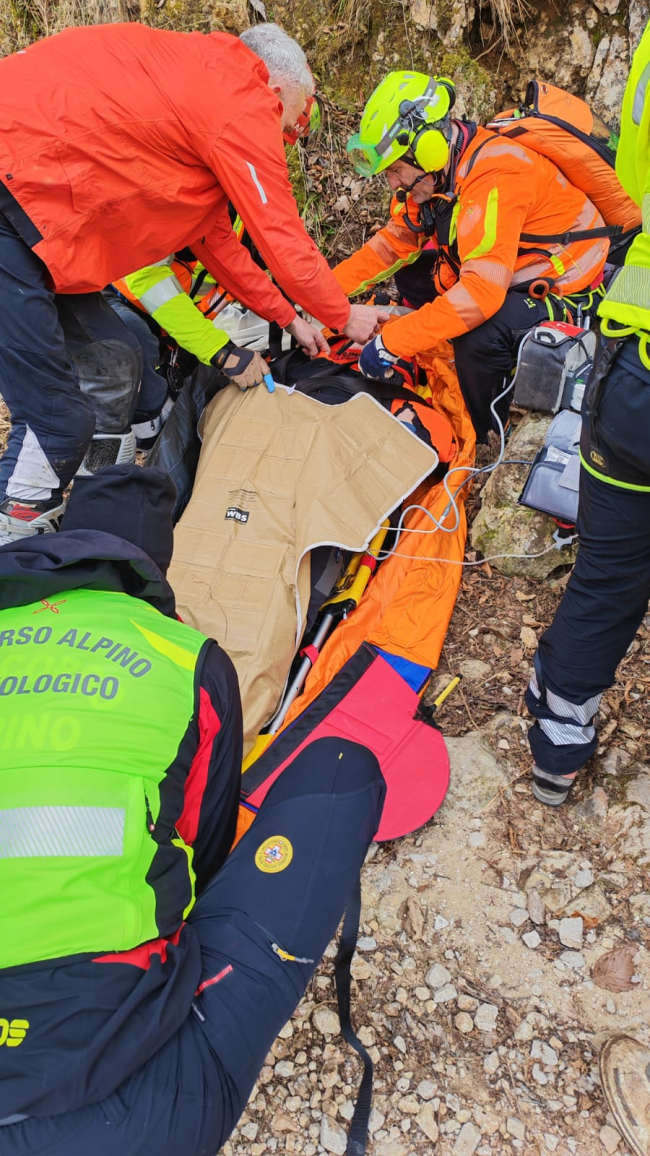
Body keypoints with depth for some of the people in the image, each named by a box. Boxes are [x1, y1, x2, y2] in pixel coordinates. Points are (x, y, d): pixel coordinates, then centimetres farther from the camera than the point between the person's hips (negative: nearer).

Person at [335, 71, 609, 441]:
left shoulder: (495, 175, -31)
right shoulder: (437, 166, -5)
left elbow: (481, 292, -39)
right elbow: (395, 241, 2)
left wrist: (390, 344, -36)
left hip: (565, 289, -9)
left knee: (479, 337, -34)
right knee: (410, 272, 4)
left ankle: (485, 443, -6)